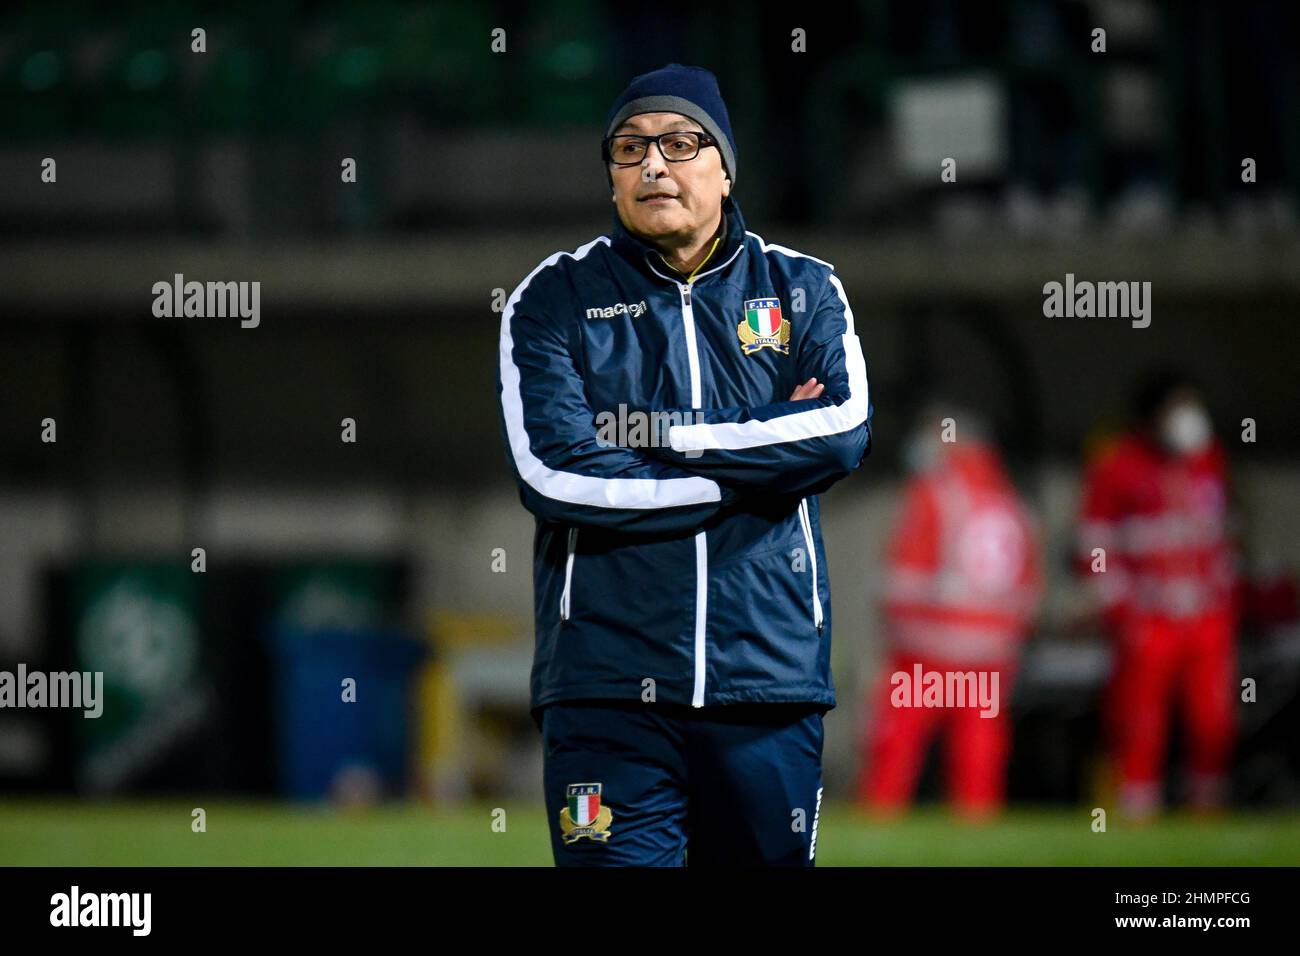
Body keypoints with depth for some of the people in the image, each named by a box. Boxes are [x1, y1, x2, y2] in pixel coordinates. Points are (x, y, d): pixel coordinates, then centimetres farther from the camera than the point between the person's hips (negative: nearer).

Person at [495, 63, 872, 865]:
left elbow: (844, 432, -7)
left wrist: (659, 437, -9)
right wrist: (757, 469, -6)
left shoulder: (803, 290, 12)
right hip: (608, 685, -2)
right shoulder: (555, 300, 7)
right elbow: (554, 475, -8)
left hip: (769, 676, 2)